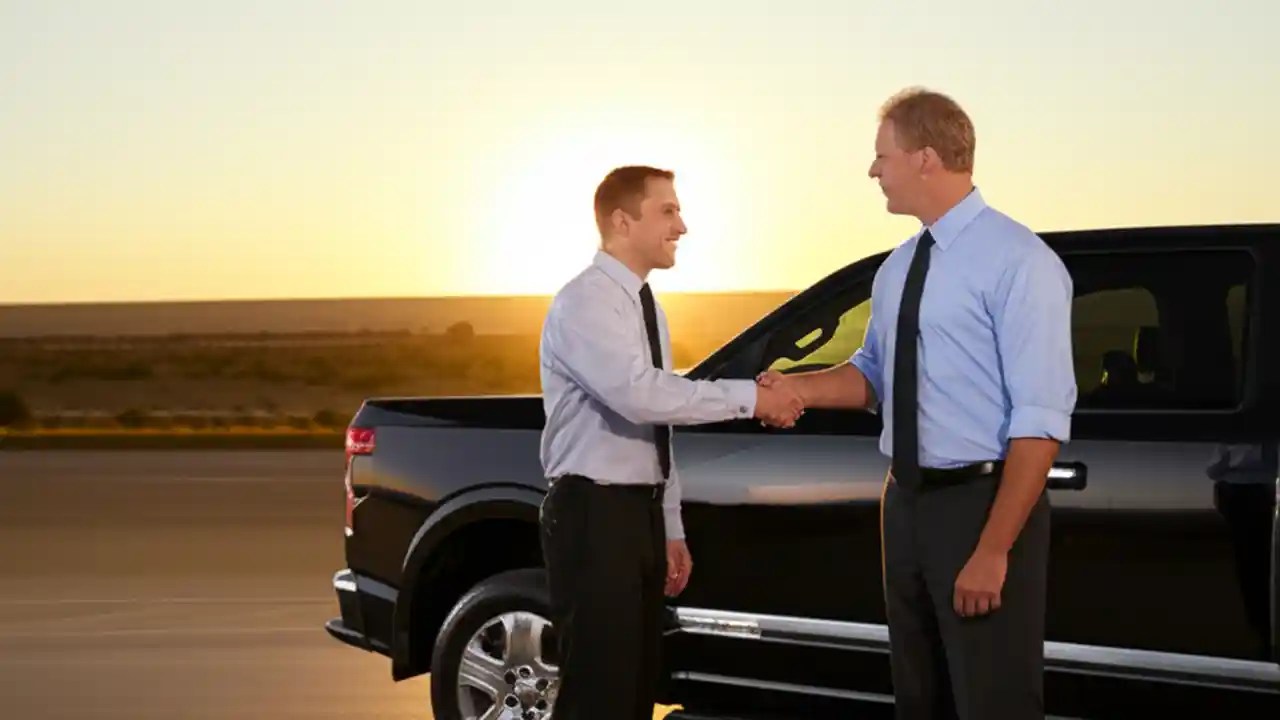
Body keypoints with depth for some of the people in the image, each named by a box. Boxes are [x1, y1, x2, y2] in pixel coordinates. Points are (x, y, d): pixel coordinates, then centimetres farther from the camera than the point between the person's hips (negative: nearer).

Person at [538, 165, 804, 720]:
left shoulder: (646, 306, 16)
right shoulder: (584, 302, -13)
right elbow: (639, 394, -28)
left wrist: (671, 529, 18)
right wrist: (748, 397, -22)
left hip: (641, 510, 9)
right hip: (593, 512, -9)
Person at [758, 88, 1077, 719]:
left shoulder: (1016, 262, -15)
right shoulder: (898, 267, 11)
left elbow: (1040, 420, -19)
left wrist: (994, 549, -23)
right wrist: (801, 390, -1)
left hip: (982, 502, -8)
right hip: (906, 502, 8)